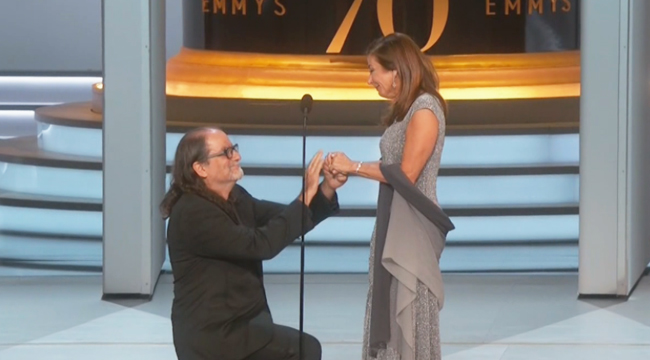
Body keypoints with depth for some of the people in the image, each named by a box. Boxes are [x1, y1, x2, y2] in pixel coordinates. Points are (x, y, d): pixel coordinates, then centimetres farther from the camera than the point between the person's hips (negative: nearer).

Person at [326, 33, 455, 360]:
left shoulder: (425, 108, -13)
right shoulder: (404, 110, 14)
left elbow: (406, 173, -16)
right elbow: (393, 167, 7)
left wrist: (354, 167, -8)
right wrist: (347, 168, 0)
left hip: (413, 226, -9)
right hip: (393, 223, 9)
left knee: (410, 316, -4)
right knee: (390, 313, 10)